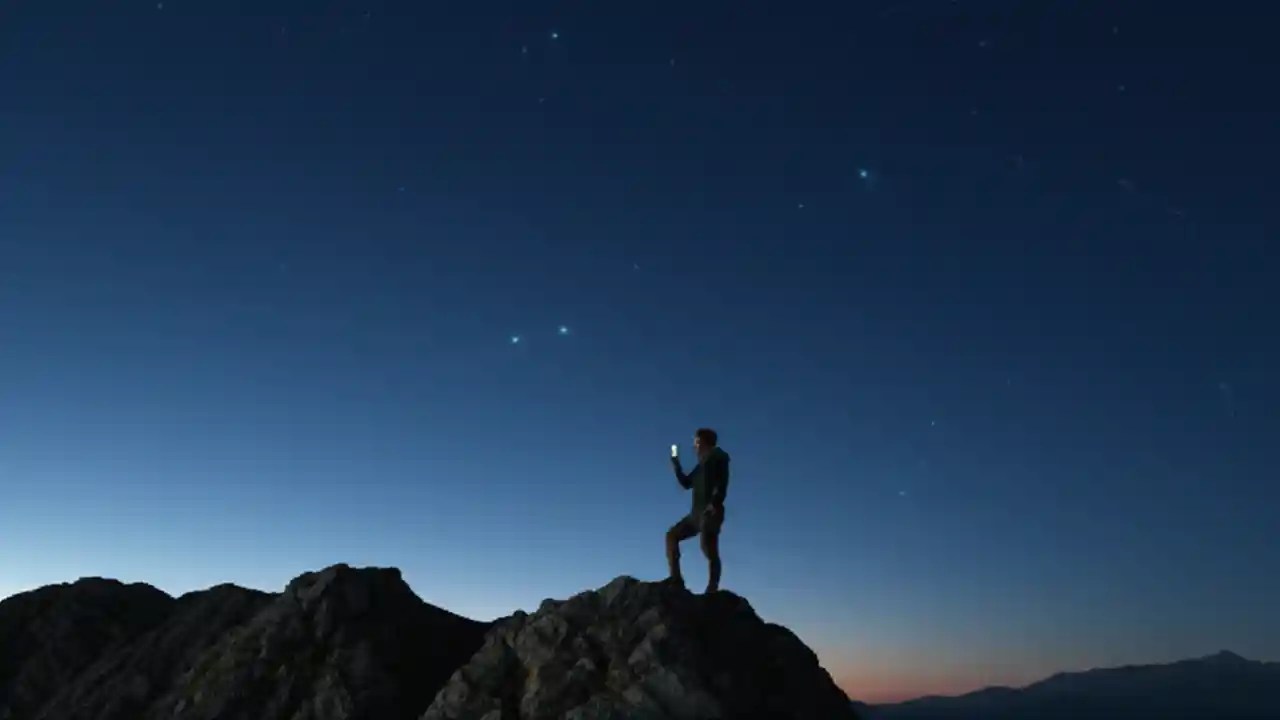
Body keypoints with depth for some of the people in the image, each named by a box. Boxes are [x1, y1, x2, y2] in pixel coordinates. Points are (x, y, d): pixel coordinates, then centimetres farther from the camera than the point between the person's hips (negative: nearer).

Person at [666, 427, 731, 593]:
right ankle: (676, 578, 2)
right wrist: (677, 466, 15)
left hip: (710, 512, -9)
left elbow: (722, 481, -11)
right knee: (672, 535, 8)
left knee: (708, 549, -18)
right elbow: (687, 483, 28)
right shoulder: (702, 464, 26)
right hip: (698, 512, 9)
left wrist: (715, 503, -24)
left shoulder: (718, 456, 3)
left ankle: (712, 590, -23)